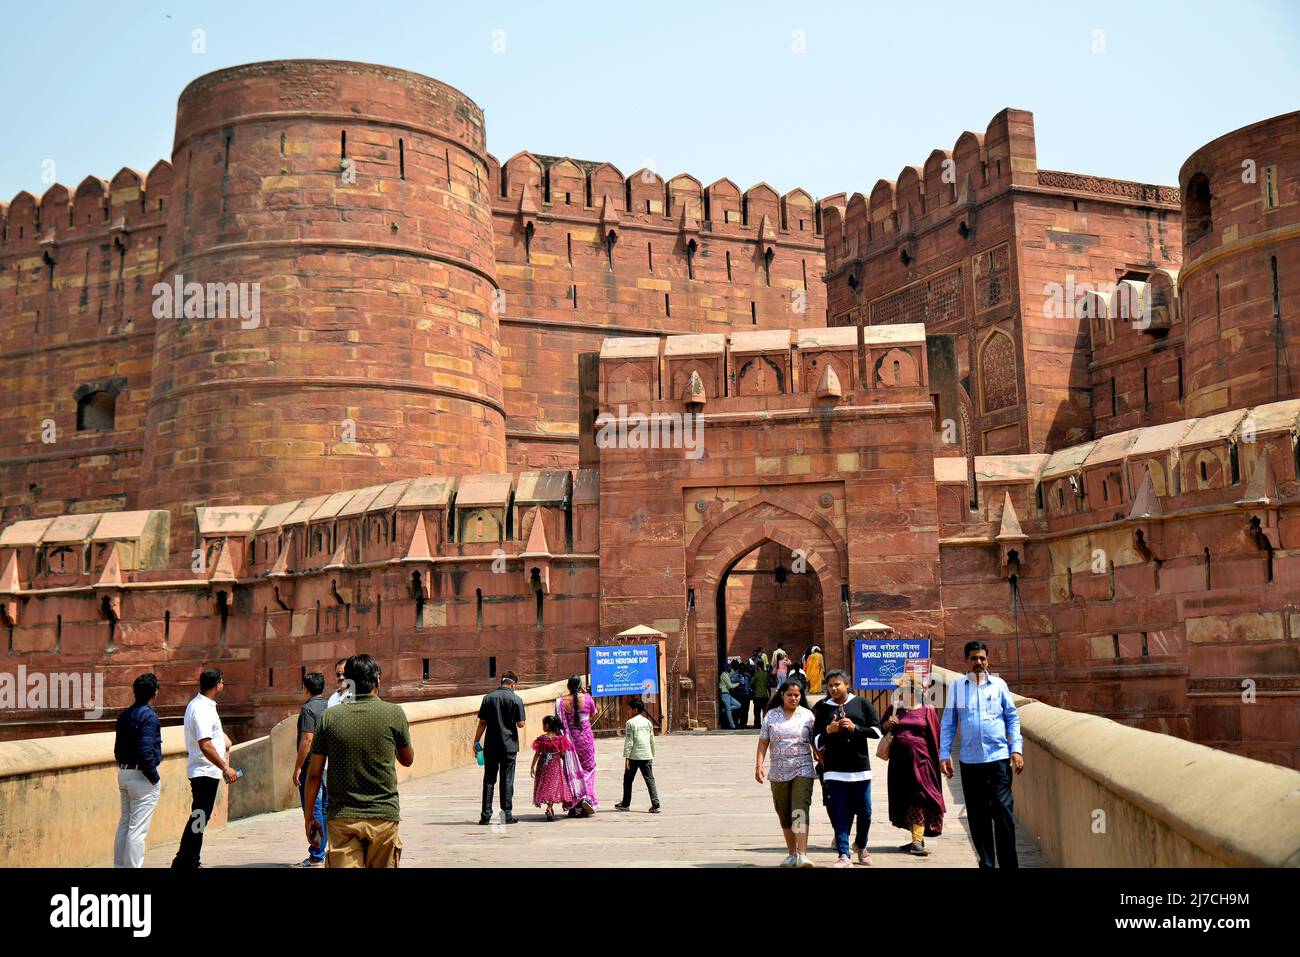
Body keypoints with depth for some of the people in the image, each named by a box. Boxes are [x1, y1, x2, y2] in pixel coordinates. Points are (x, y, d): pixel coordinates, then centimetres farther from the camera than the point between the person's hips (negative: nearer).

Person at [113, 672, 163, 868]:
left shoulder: (124, 715, 9)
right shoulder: (149, 716, -17)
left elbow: (117, 748, 14)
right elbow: (145, 751, -23)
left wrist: (123, 767, 18)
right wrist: (154, 777, -14)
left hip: (123, 773, 9)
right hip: (142, 777, -8)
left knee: (124, 823, 17)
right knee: (137, 829, -4)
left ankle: (119, 864, 23)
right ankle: (132, 866, -3)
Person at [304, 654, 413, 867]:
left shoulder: (329, 717, -1)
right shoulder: (394, 714, -4)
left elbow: (314, 774, 1)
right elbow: (407, 760, 11)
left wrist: (309, 817, 12)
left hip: (341, 818, 0)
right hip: (383, 816, 0)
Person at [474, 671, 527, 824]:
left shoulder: (488, 698, 2)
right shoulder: (516, 699, -5)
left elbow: (482, 723, 1)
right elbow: (520, 724, -7)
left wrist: (476, 741, 8)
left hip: (491, 745, 2)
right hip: (509, 745, -2)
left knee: (489, 779, 7)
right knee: (507, 780, 4)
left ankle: (486, 815, 7)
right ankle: (507, 814, 6)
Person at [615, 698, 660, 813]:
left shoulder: (630, 722, -8)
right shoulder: (648, 722, 10)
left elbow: (629, 741, -11)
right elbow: (652, 740, 15)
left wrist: (626, 758, -9)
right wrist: (652, 756, 23)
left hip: (634, 756, -5)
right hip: (647, 756, 5)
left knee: (628, 779, 12)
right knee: (650, 779, 1)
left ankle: (625, 804, 21)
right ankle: (655, 805, -10)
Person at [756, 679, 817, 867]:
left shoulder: (807, 715, 3)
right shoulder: (771, 715, 5)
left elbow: (815, 743, 7)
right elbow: (763, 742, 4)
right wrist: (758, 765, -6)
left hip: (802, 771, -3)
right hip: (779, 772, 3)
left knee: (800, 811, -16)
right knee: (784, 815, 9)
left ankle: (802, 854, -21)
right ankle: (792, 853, 21)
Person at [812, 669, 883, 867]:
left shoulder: (862, 704, 6)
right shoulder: (823, 708, 7)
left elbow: (877, 731, 1)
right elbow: (817, 743, 8)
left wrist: (855, 727, -12)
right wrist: (828, 731, -11)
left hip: (860, 768, 0)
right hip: (834, 770, 0)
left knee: (864, 812, 6)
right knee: (840, 814, -3)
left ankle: (861, 845, 30)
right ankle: (844, 854, 3)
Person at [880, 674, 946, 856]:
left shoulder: (927, 710, 3)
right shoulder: (893, 709, 11)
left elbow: (935, 736, 4)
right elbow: (880, 729, 17)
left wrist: (935, 761, 1)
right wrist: (887, 725, -5)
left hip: (920, 760, -4)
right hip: (899, 761, 4)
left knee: (918, 799, -10)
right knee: (903, 801, 8)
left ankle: (917, 841, -14)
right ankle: (917, 839, 19)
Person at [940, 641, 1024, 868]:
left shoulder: (999, 685, 4)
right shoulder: (956, 687, 5)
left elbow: (1012, 718, 7)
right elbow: (948, 723, 7)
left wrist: (1016, 749, -3)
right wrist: (944, 754, 1)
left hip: (999, 758, -1)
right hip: (970, 760, 1)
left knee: (1004, 812, -4)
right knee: (977, 816, 7)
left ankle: (1008, 863, 6)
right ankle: (986, 862, 18)